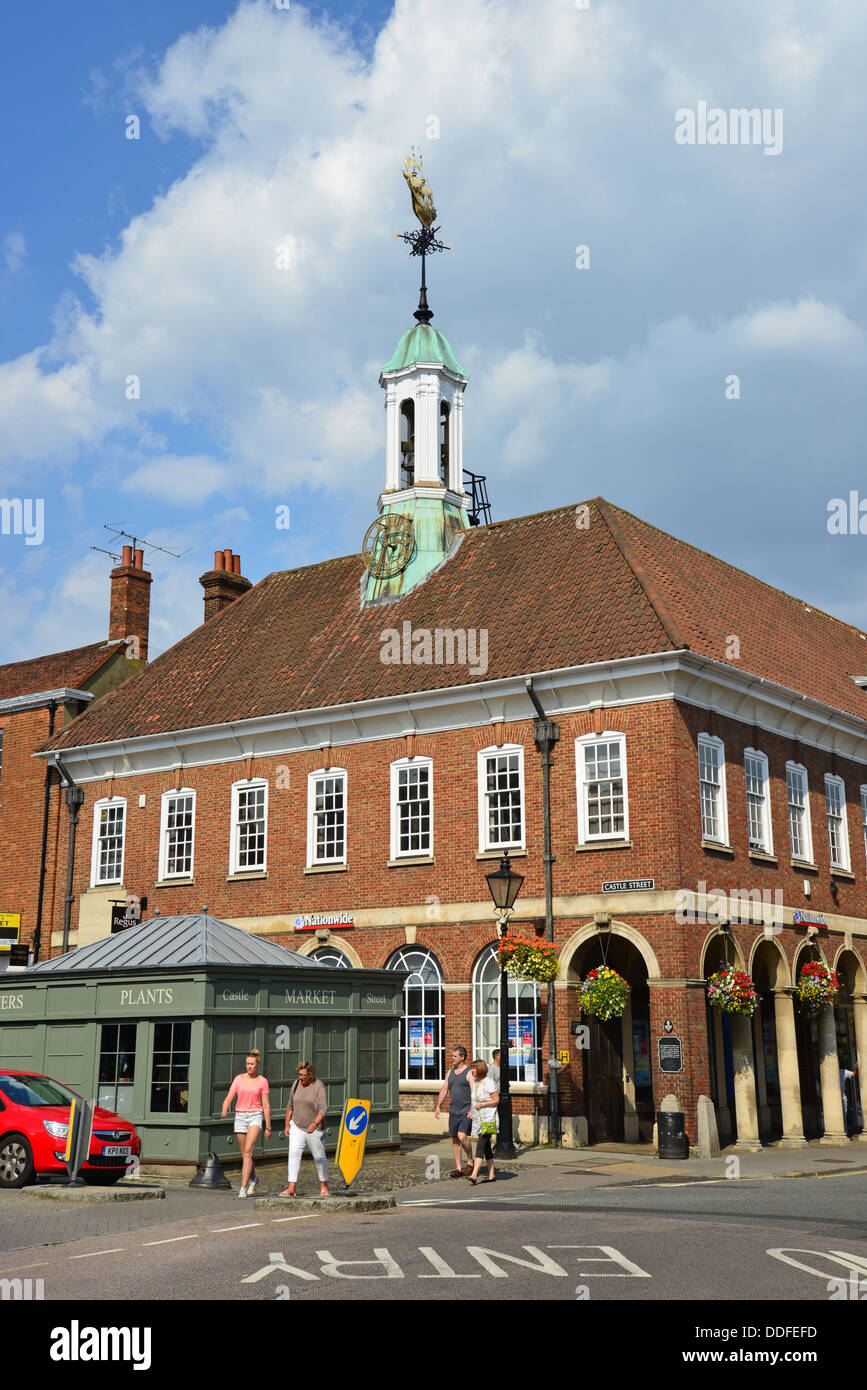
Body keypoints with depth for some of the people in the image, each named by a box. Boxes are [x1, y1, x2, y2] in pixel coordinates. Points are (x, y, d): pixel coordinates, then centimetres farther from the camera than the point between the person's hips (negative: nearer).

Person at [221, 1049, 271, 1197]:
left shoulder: (262, 1081, 0)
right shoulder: (239, 1079, 5)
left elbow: (266, 1106, 1)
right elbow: (228, 1099, 0)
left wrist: (268, 1127, 1)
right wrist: (224, 1111, -21)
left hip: (255, 1117, -3)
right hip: (240, 1117, 3)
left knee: (248, 1151, -19)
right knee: (244, 1154, 11)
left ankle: (243, 1187, -22)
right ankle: (253, 1178, 38)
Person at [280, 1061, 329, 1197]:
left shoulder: (318, 1086, -12)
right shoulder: (296, 1084, 3)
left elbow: (324, 1109, -19)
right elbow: (290, 1106, 13)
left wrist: (315, 1123, -33)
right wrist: (287, 1125, 10)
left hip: (314, 1128, -3)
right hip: (297, 1126, 3)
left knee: (319, 1157, 8)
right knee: (294, 1153, -13)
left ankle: (324, 1186, 28)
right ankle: (291, 1189, -17)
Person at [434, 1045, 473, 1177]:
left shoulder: (469, 1072, -8)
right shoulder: (451, 1072, 13)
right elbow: (444, 1089, 15)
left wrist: (472, 1110, -23)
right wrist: (438, 1106, 8)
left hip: (466, 1111, -7)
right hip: (453, 1111, 7)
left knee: (462, 1137, -18)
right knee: (454, 1140, 6)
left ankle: (470, 1161, 3)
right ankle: (458, 1168, 11)